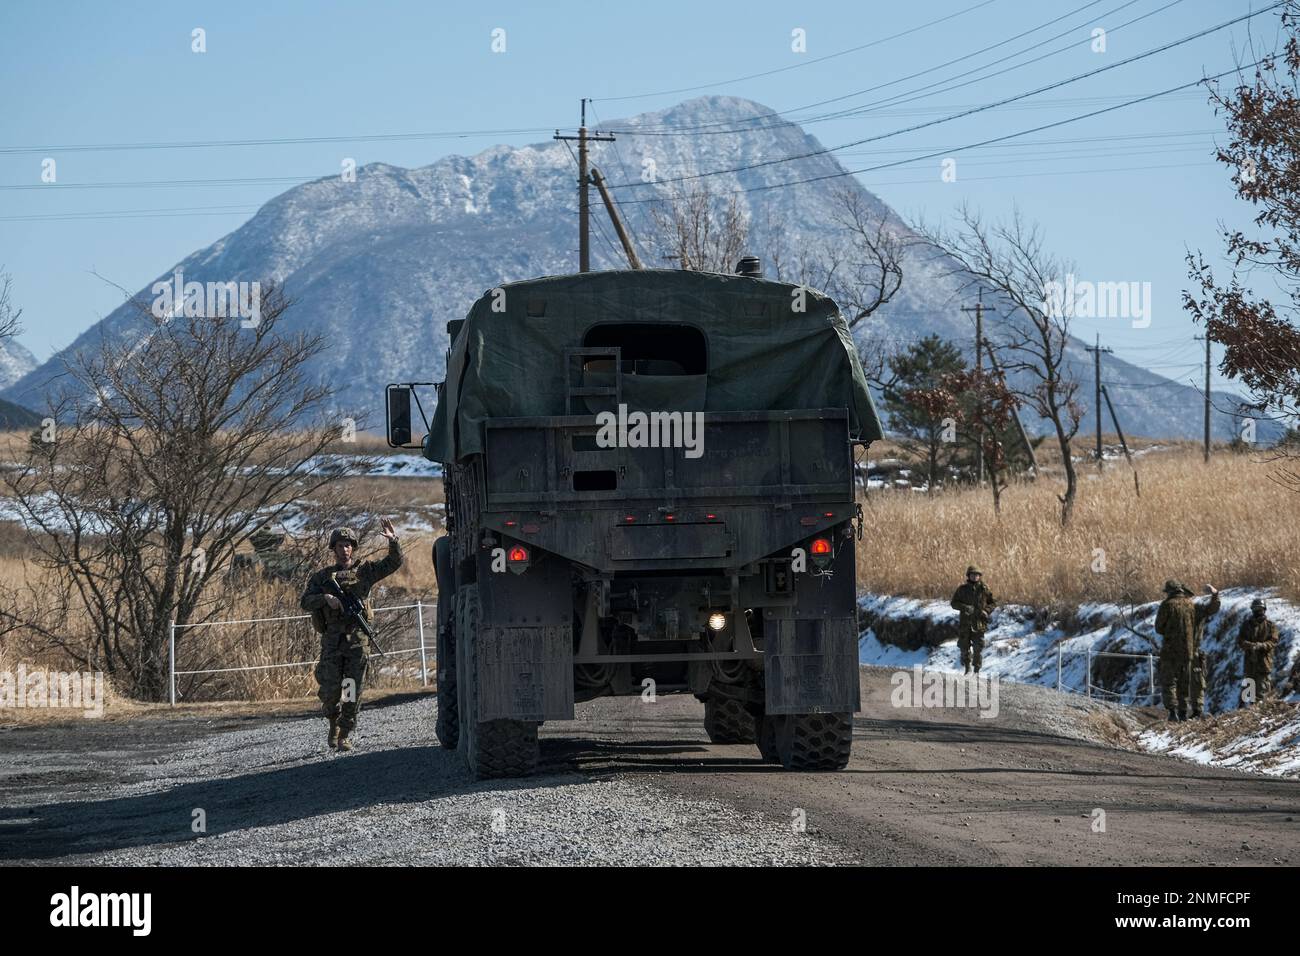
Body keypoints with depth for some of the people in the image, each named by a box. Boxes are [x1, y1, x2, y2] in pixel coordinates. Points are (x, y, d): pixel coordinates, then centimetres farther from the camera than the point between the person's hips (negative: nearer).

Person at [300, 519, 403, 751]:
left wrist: (393, 540, -12)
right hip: (333, 638, 0)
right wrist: (326, 598, -18)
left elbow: (394, 563, 5)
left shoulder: (365, 571, 10)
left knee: (353, 690, -3)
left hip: (358, 638, 0)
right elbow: (306, 602, 0)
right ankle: (334, 724, 22)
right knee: (331, 690, -5)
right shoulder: (322, 576, 9)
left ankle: (345, 735, 4)